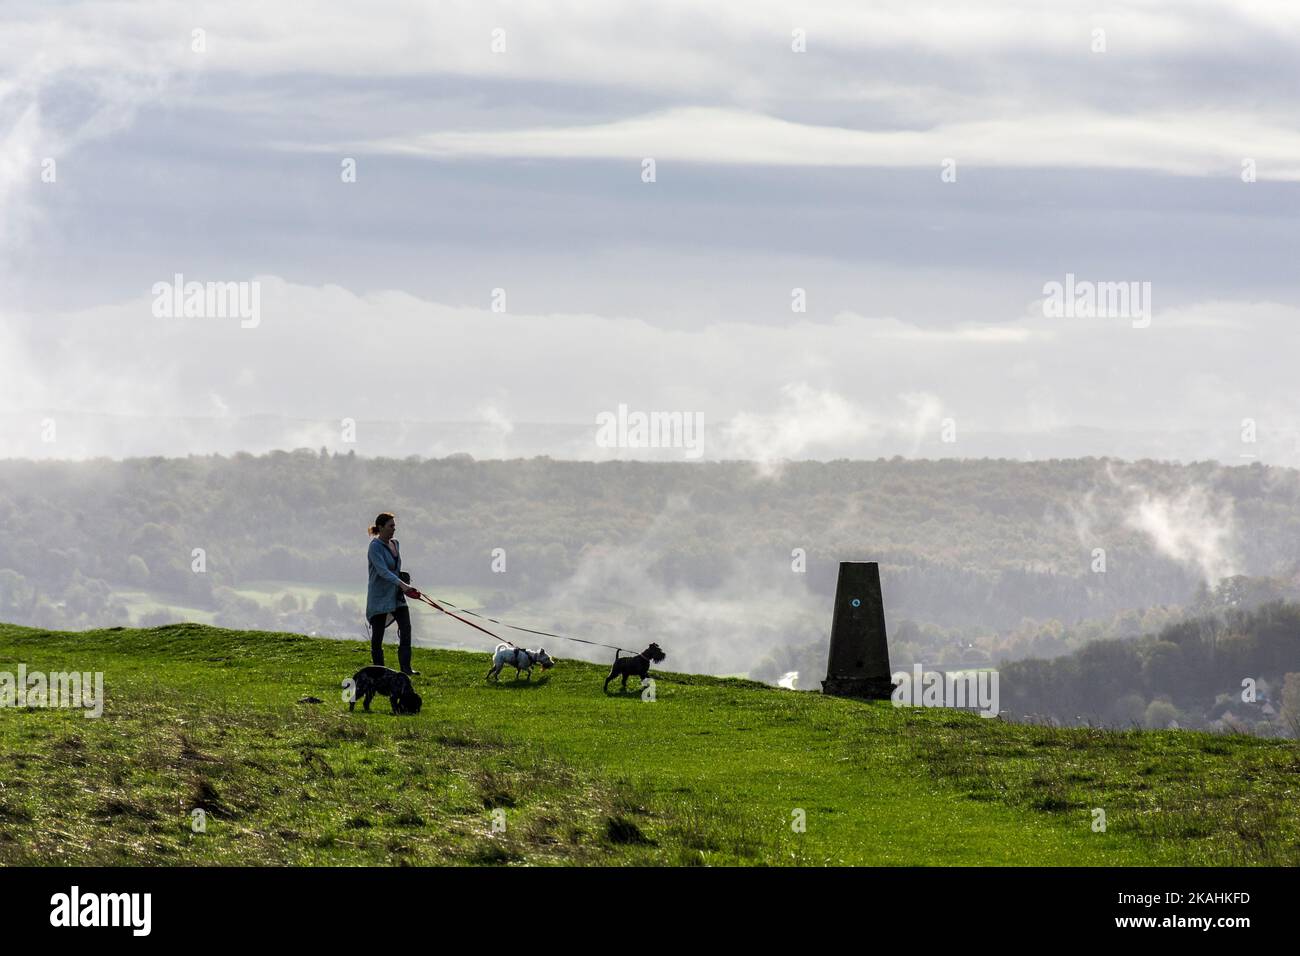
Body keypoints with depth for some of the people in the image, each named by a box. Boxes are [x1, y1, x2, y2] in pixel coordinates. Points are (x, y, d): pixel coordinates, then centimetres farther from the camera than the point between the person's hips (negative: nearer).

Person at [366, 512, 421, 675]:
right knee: (378, 634, 1)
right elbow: (383, 570, -26)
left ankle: (405, 668, -10)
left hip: (396, 595, 7)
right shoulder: (375, 546, -14)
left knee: (406, 628, -8)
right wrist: (401, 584, -36)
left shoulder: (394, 544, 10)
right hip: (380, 597, -7)